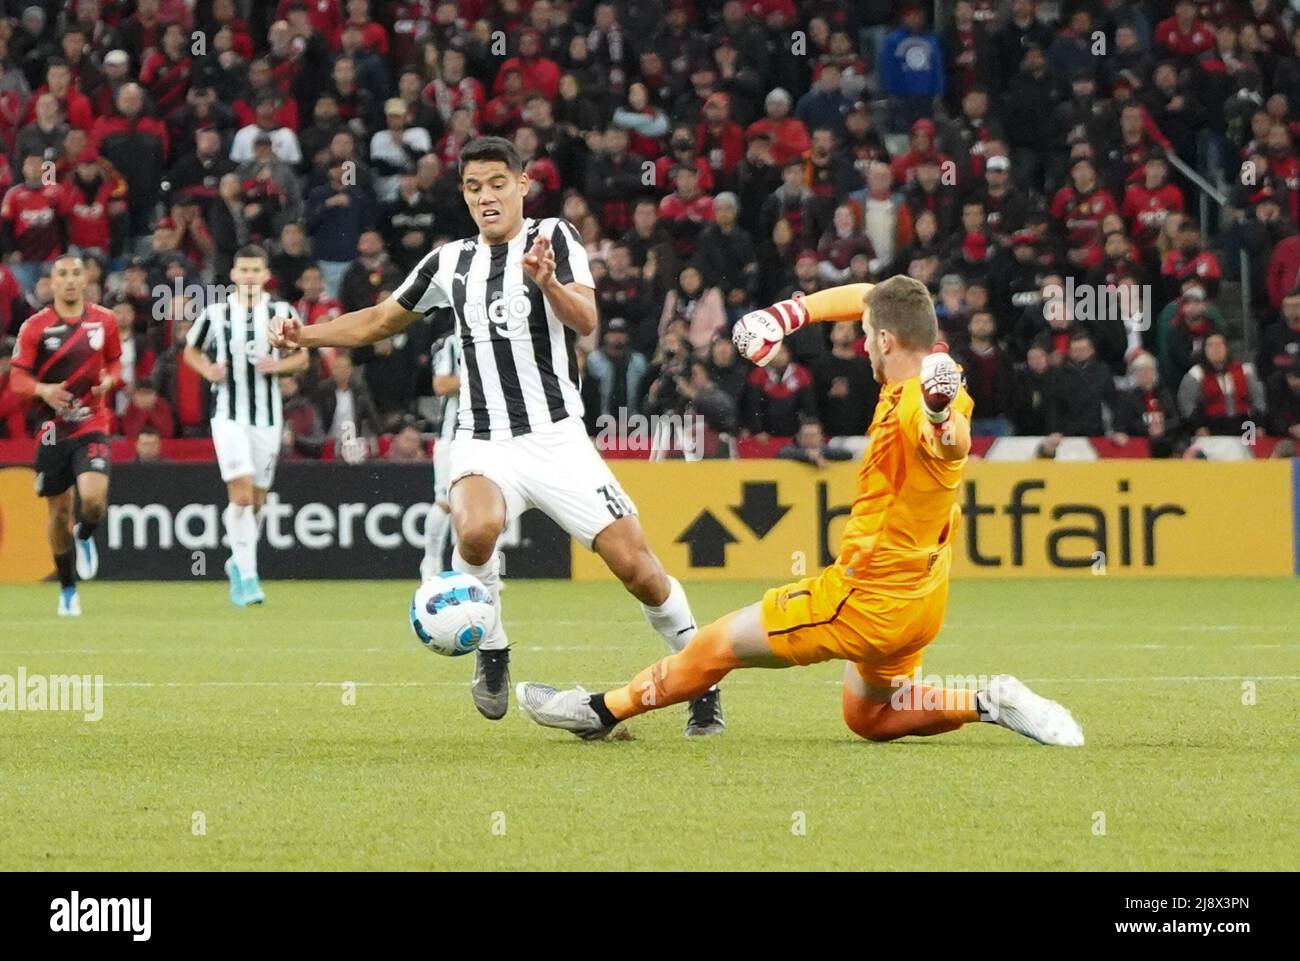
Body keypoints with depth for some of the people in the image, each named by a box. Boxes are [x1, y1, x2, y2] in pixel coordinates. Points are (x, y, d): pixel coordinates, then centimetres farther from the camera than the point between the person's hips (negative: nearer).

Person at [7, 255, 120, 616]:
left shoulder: (104, 320, 2)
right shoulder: (35, 327, -4)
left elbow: (115, 361, 16)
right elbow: (16, 377, -3)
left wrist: (109, 380, -7)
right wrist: (42, 389, -23)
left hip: (92, 426, 0)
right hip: (52, 430, 0)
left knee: (93, 497, -22)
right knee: (60, 511, 6)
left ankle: (85, 536, 15)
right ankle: (68, 589, 23)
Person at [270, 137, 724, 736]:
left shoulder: (553, 238, 0)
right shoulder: (450, 264, 11)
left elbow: (585, 320, -15)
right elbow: (381, 321, 25)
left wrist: (547, 281, -34)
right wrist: (304, 336, 11)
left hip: (557, 439, -2)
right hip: (484, 445, 2)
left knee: (635, 567, -11)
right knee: (476, 528, -33)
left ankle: (702, 682, 10)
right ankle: (491, 653, -9)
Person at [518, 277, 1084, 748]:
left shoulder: (913, 410, -29)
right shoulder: (929, 367, -1)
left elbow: (954, 443, -55)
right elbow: (865, 298, 14)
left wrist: (941, 413, -76)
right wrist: (793, 312, 3)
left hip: (864, 598, -9)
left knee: (716, 646, 5)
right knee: (868, 719, 26)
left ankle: (602, 710, 20)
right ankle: (990, 703, 9)